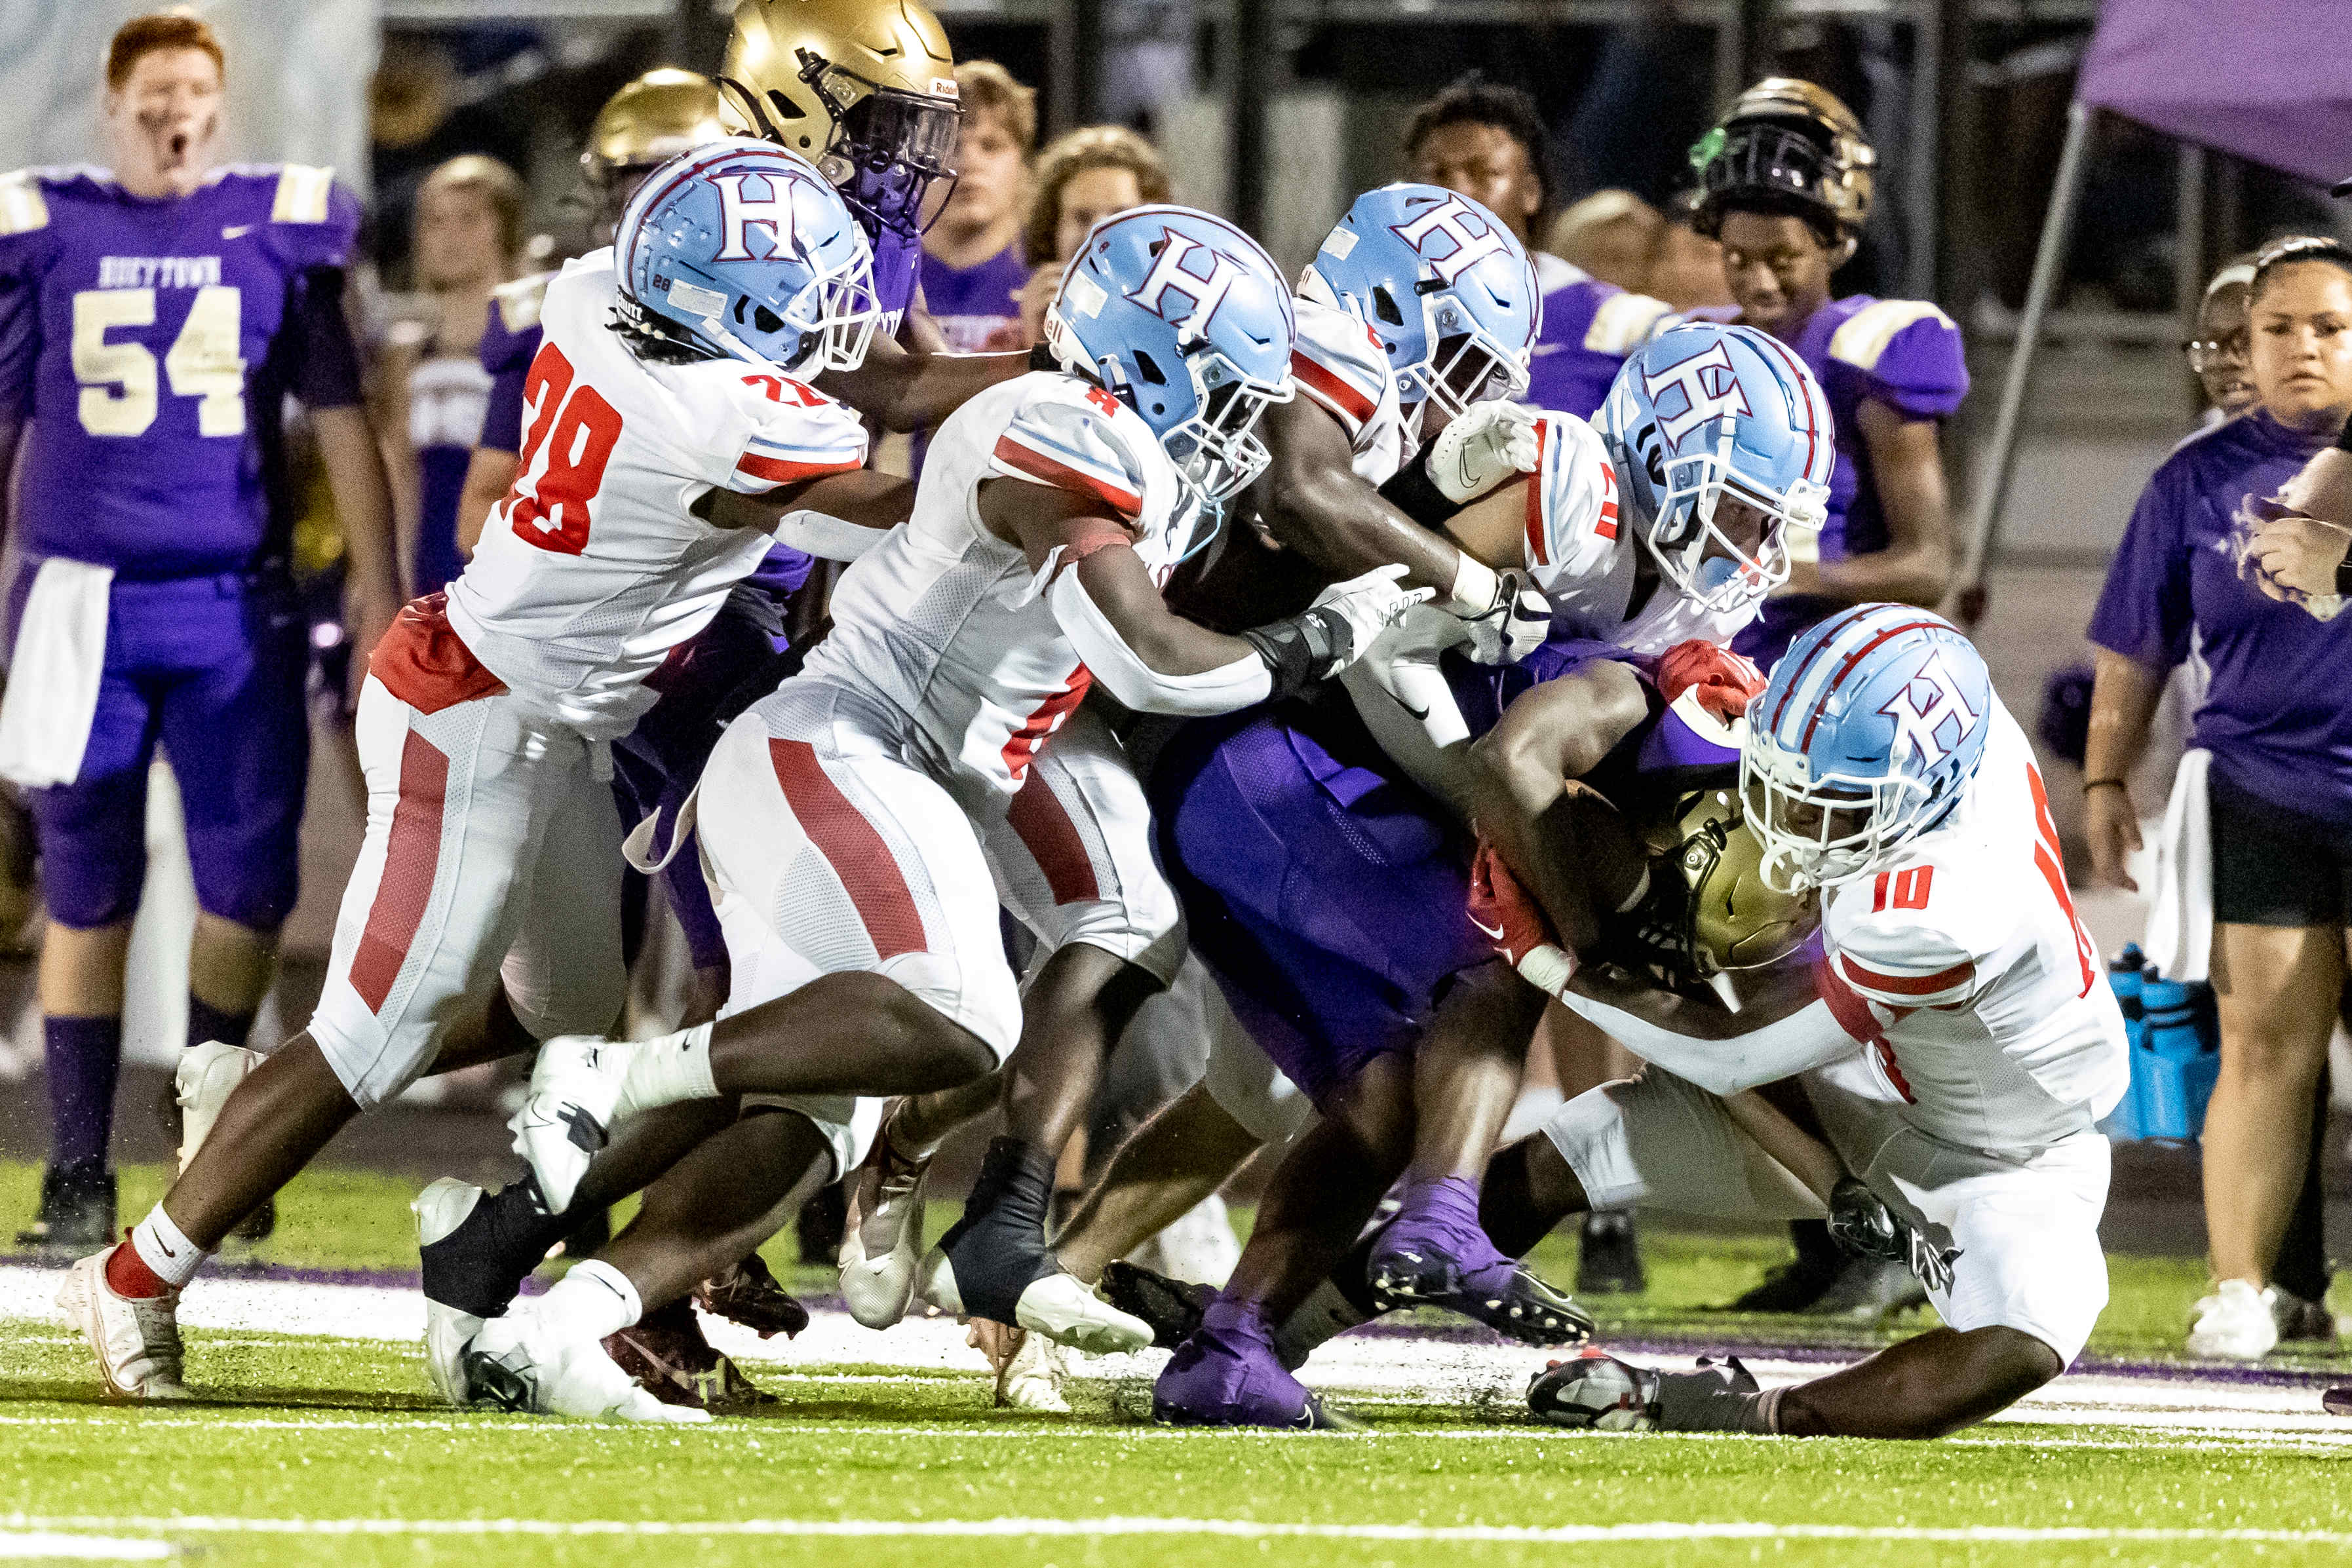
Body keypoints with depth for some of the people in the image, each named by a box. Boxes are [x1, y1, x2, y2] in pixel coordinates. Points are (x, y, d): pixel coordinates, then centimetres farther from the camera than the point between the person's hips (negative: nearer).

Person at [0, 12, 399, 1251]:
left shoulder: (278, 230, 5)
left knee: (251, 882, -6)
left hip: (236, 602, 0)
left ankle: (210, 1100, 19)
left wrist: (377, 580, 1)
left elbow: (340, 418, 8)